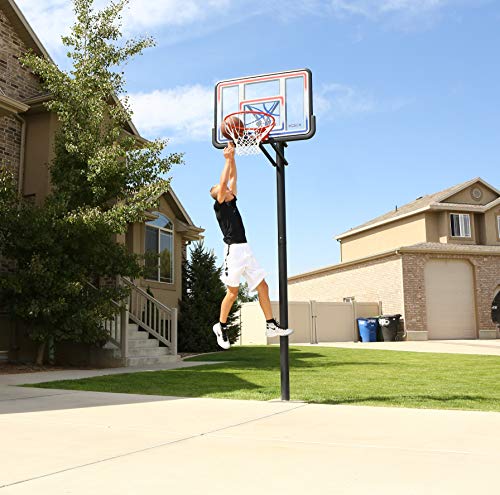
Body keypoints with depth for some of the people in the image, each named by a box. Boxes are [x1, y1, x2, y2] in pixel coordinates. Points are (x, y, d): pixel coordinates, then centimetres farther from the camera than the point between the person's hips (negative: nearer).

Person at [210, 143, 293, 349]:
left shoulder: (231, 202, 18)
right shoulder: (219, 205, -2)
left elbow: (233, 178, 20)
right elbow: (223, 181, -12)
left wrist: (232, 158, 14)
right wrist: (228, 159, -6)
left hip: (246, 250, 8)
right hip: (234, 249, -8)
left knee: (262, 286, 3)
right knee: (233, 292, -3)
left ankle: (271, 325, 7)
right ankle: (221, 326, 13)